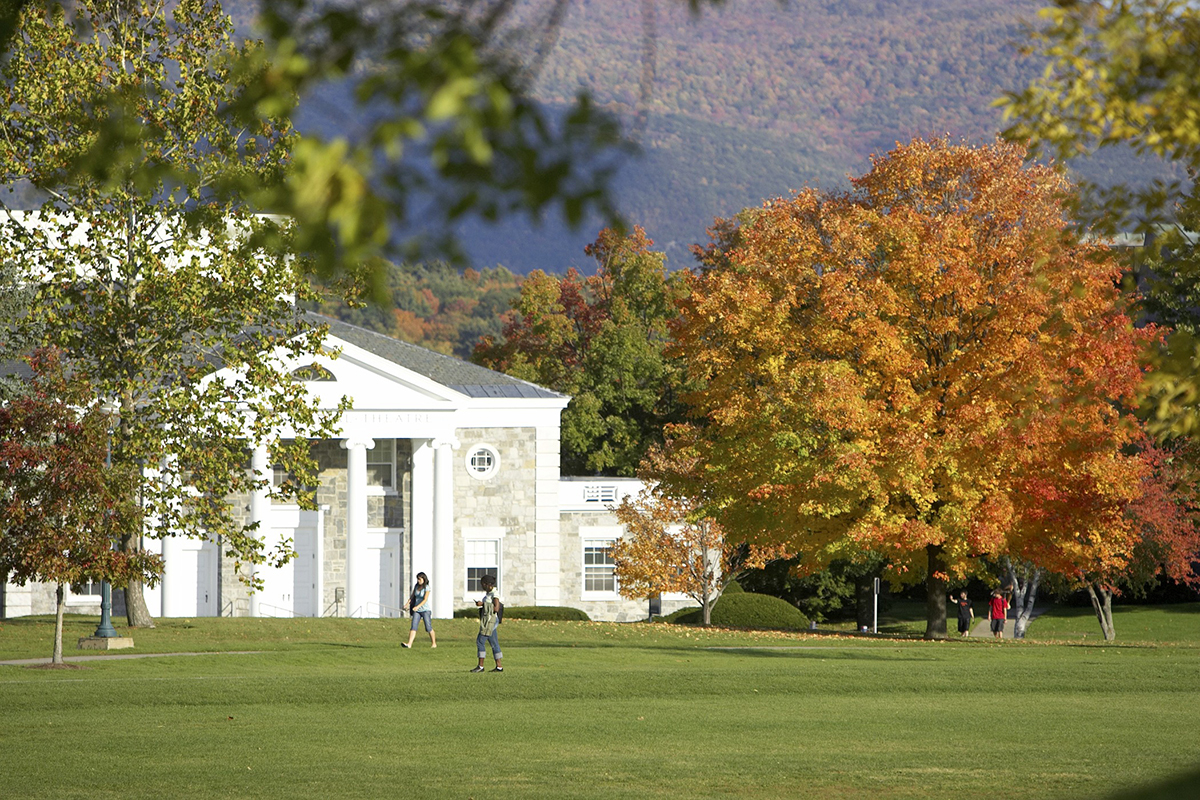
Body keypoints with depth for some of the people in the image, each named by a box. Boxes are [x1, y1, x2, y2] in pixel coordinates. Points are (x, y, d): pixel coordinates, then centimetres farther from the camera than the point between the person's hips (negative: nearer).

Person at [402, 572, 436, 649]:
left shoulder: (427, 588, -10)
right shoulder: (416, 586, 7)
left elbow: (425, 599, -19)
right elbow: (412, 596, 12)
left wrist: (417, 606, -32)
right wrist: (408, 603, -5)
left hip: (425, 610, -5)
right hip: (417, 610, 5)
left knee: (428, 628, 1)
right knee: (413, 627, -9)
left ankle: (434, 643, 18)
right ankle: (409, 644, -19)